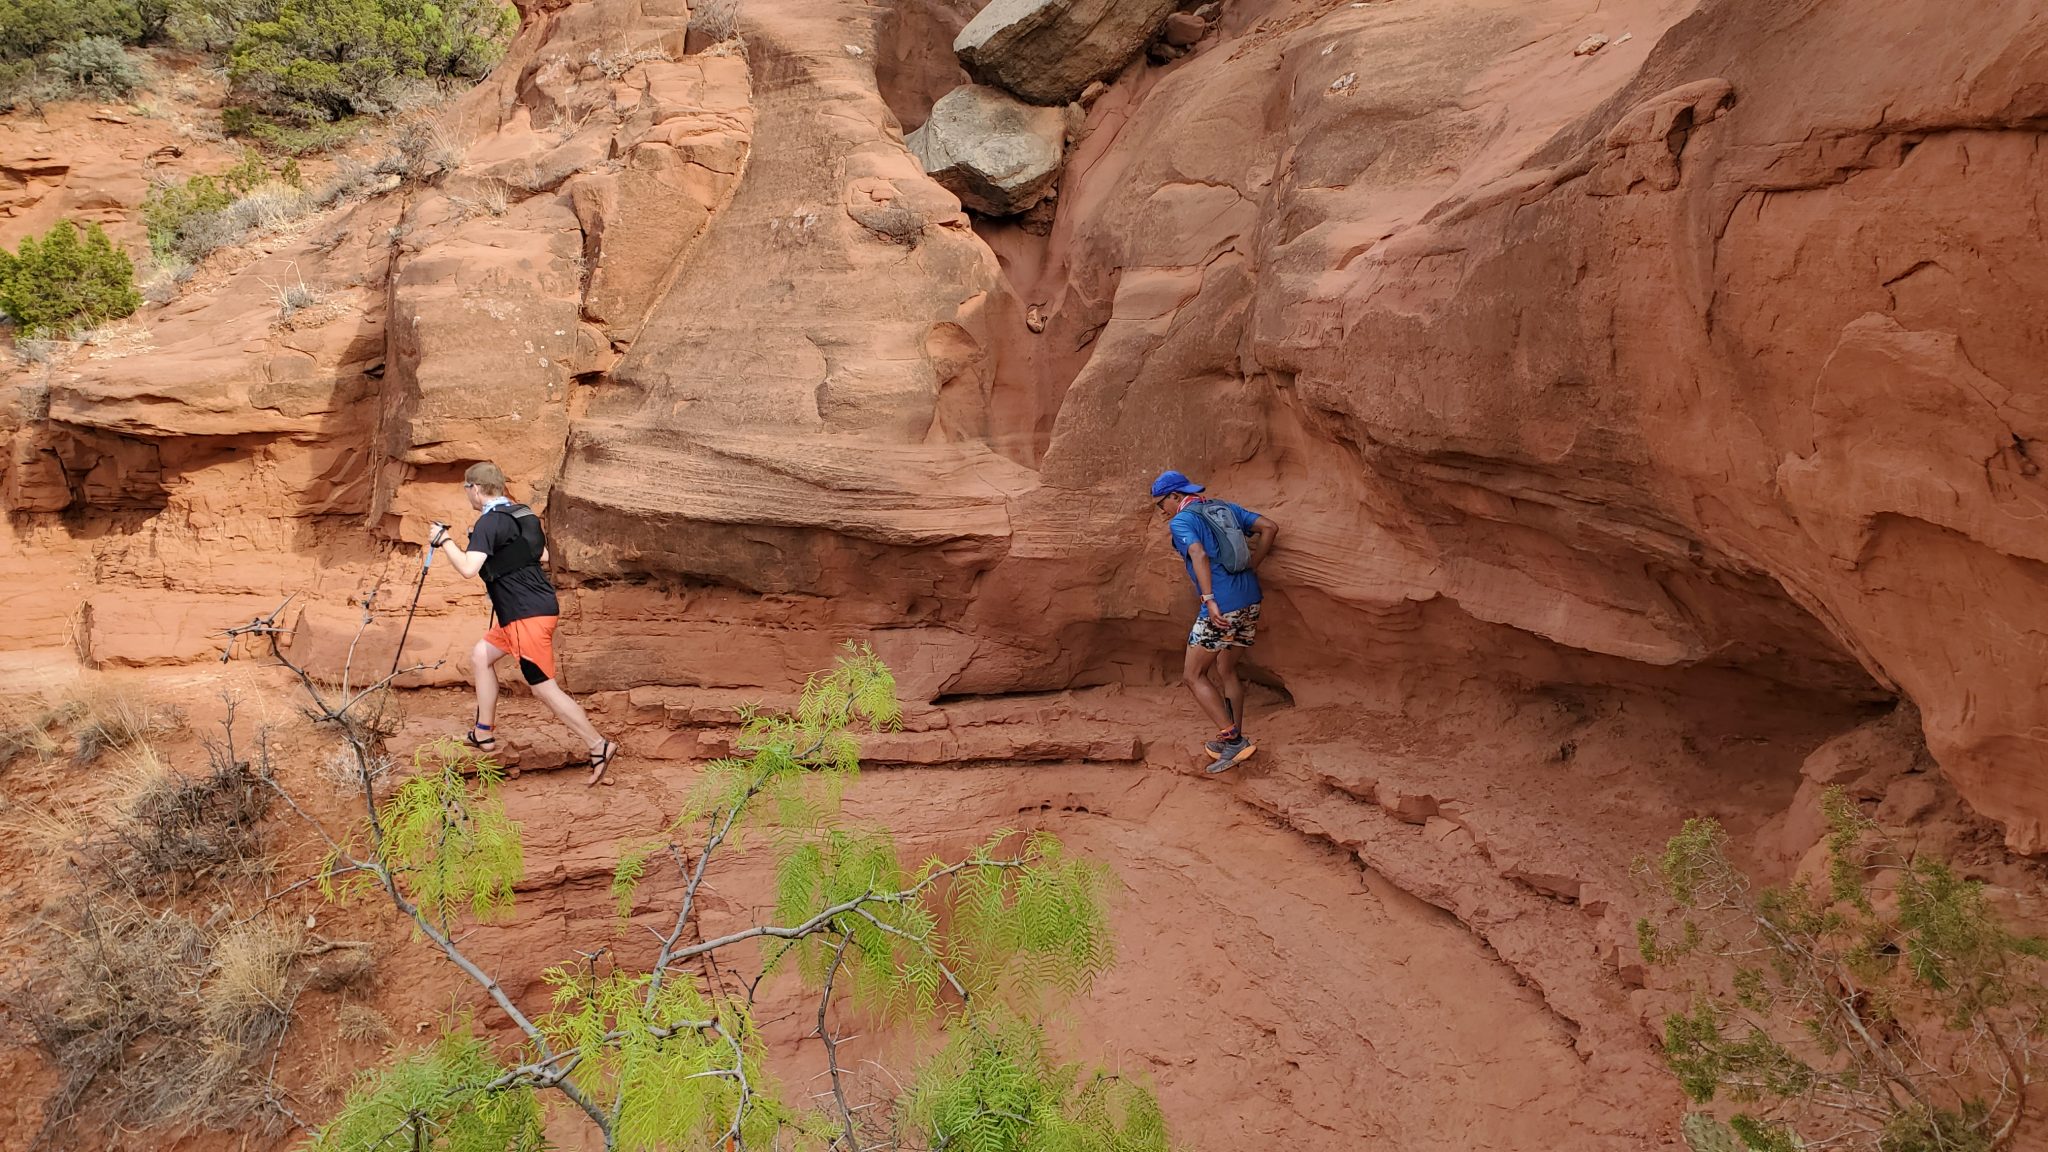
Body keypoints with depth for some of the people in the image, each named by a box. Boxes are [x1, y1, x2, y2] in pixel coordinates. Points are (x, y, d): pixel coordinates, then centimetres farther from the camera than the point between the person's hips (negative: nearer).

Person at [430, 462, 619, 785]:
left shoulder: (489, 522, -14)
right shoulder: (524, 514, 12)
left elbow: (469, 568, -24)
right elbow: (542, 556, 22)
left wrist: (443, 541, -10)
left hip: (528, 616, -10)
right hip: (539, 607, 10)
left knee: (545, 689, -5)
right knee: (480, 655, 20)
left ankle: (599, 746, -6)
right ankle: (484, 734, 26)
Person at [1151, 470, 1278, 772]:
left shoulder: (1180, 522, -3)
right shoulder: (1226, 508, 17)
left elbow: (1199, 555, -21)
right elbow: (1269, 528, 12)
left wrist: (1209, 600, -26)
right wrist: (1250, 567, 15)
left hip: (1221, 608, -8)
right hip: (1249, 599, 8)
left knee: (1193, 675, 5)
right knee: (1226, 671, 21)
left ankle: (1233, 739, -1)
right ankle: (1235, 742, 25)